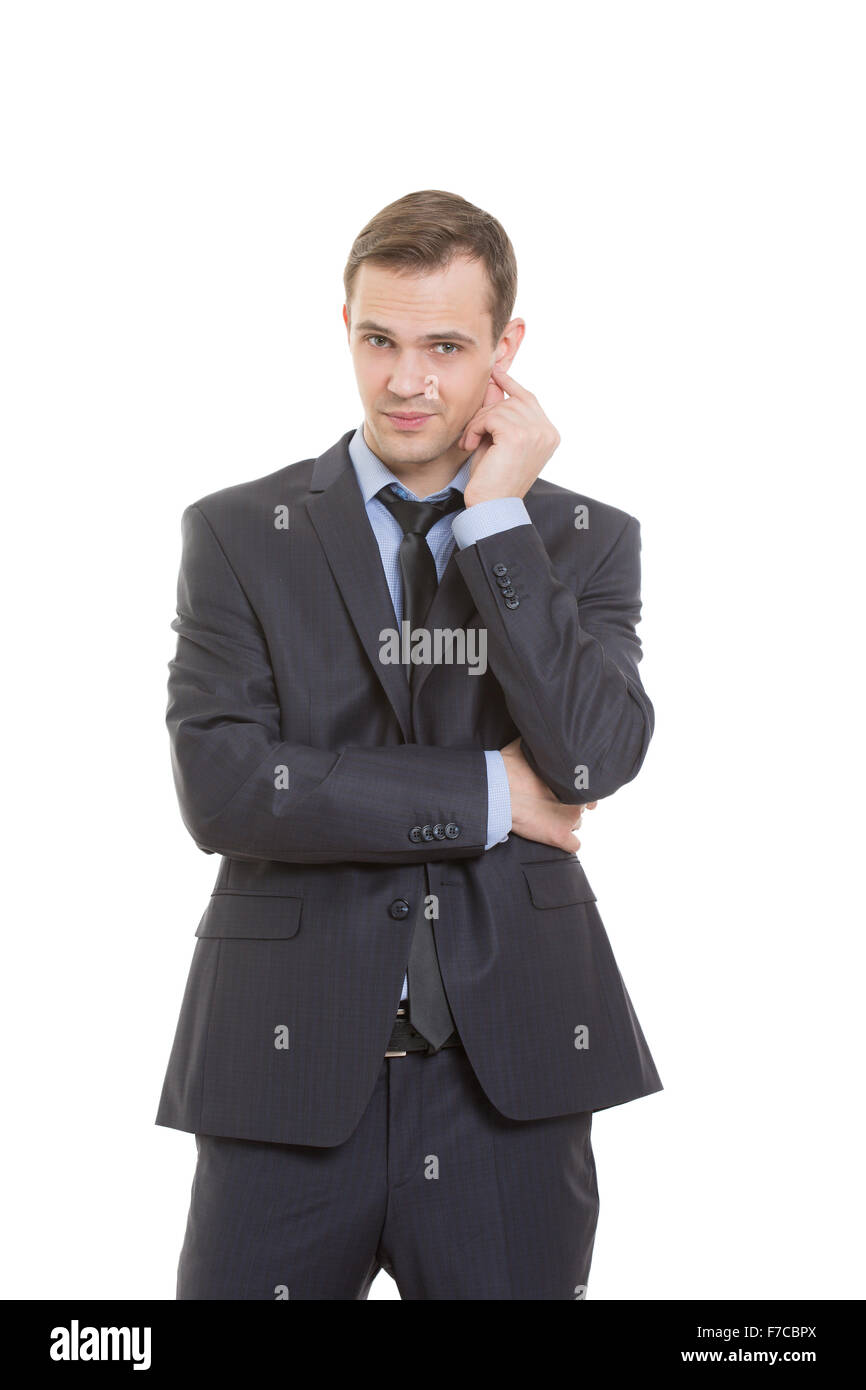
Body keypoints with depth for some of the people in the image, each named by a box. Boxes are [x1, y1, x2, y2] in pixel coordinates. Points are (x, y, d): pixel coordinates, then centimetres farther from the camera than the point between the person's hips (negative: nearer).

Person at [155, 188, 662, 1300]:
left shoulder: (585, 540, 6)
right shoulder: (238, 535, 3)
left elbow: (593, 760, -11)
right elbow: (219, 788, -10)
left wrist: (497, 516, -9)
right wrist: (485, 796, -10)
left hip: (510, 1079, 1)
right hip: (290, 1069, -1)